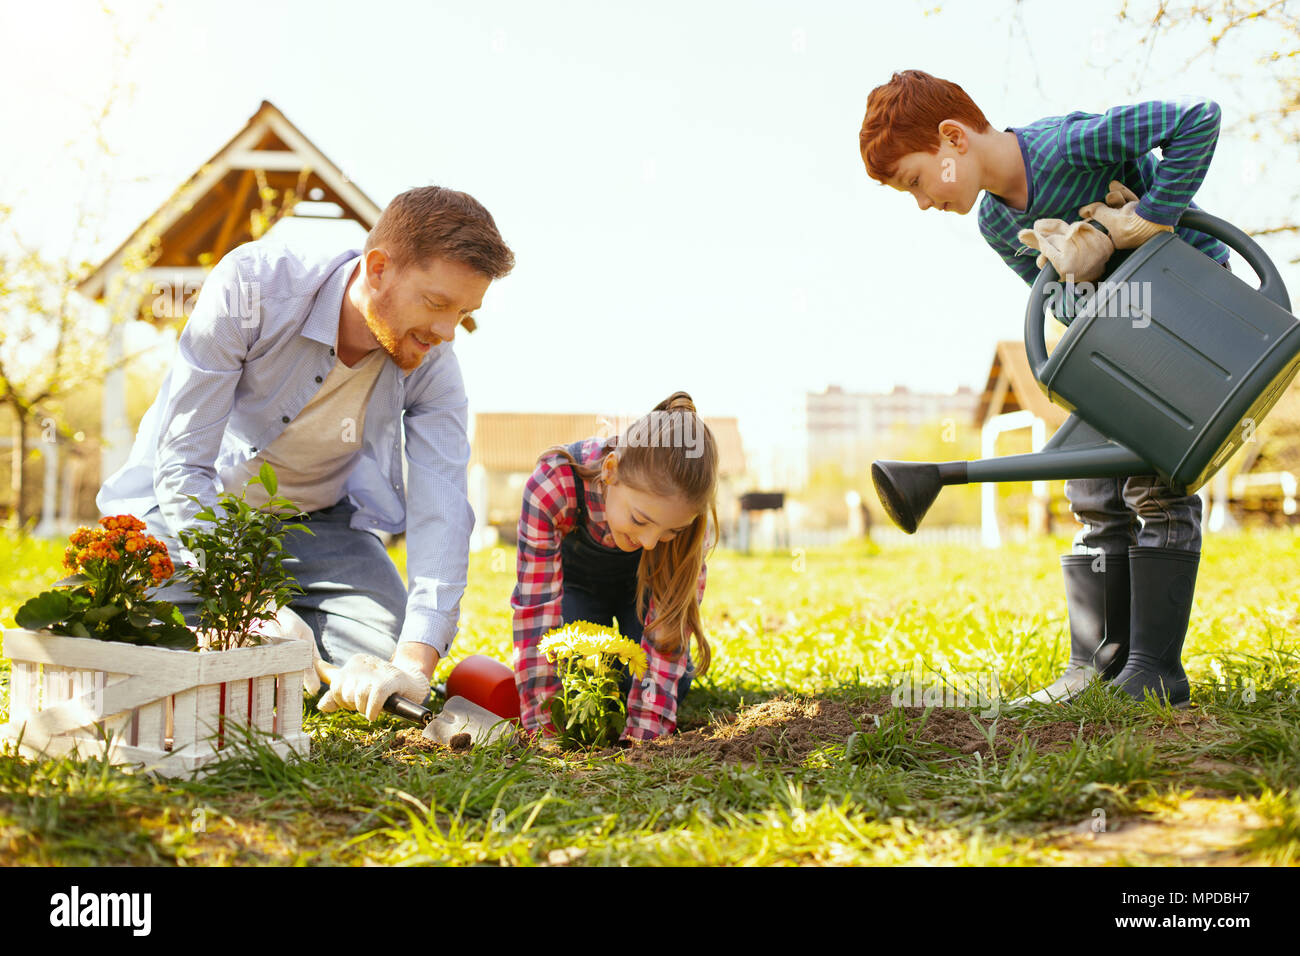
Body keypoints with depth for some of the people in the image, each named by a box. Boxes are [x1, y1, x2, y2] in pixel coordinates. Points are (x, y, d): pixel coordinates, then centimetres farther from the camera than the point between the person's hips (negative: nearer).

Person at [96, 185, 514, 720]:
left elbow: (441, 508, -26)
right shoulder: (252, 284, -30)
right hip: (195, 504, -2)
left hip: (317, 517, 3)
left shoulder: (431, 361, -19)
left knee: (386, 668, -16)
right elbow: (182, 464, -29)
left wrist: (415, 666, -41)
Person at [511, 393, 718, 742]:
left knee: (670, 685, -16)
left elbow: (670, 618, -31)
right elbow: (535, 610, -37)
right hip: (577, 581, -1)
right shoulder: (551, 487, -43)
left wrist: (641, 734, -38)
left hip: (644, 581, 1)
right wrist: (543, 729, -39)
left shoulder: (684, 509, -37)